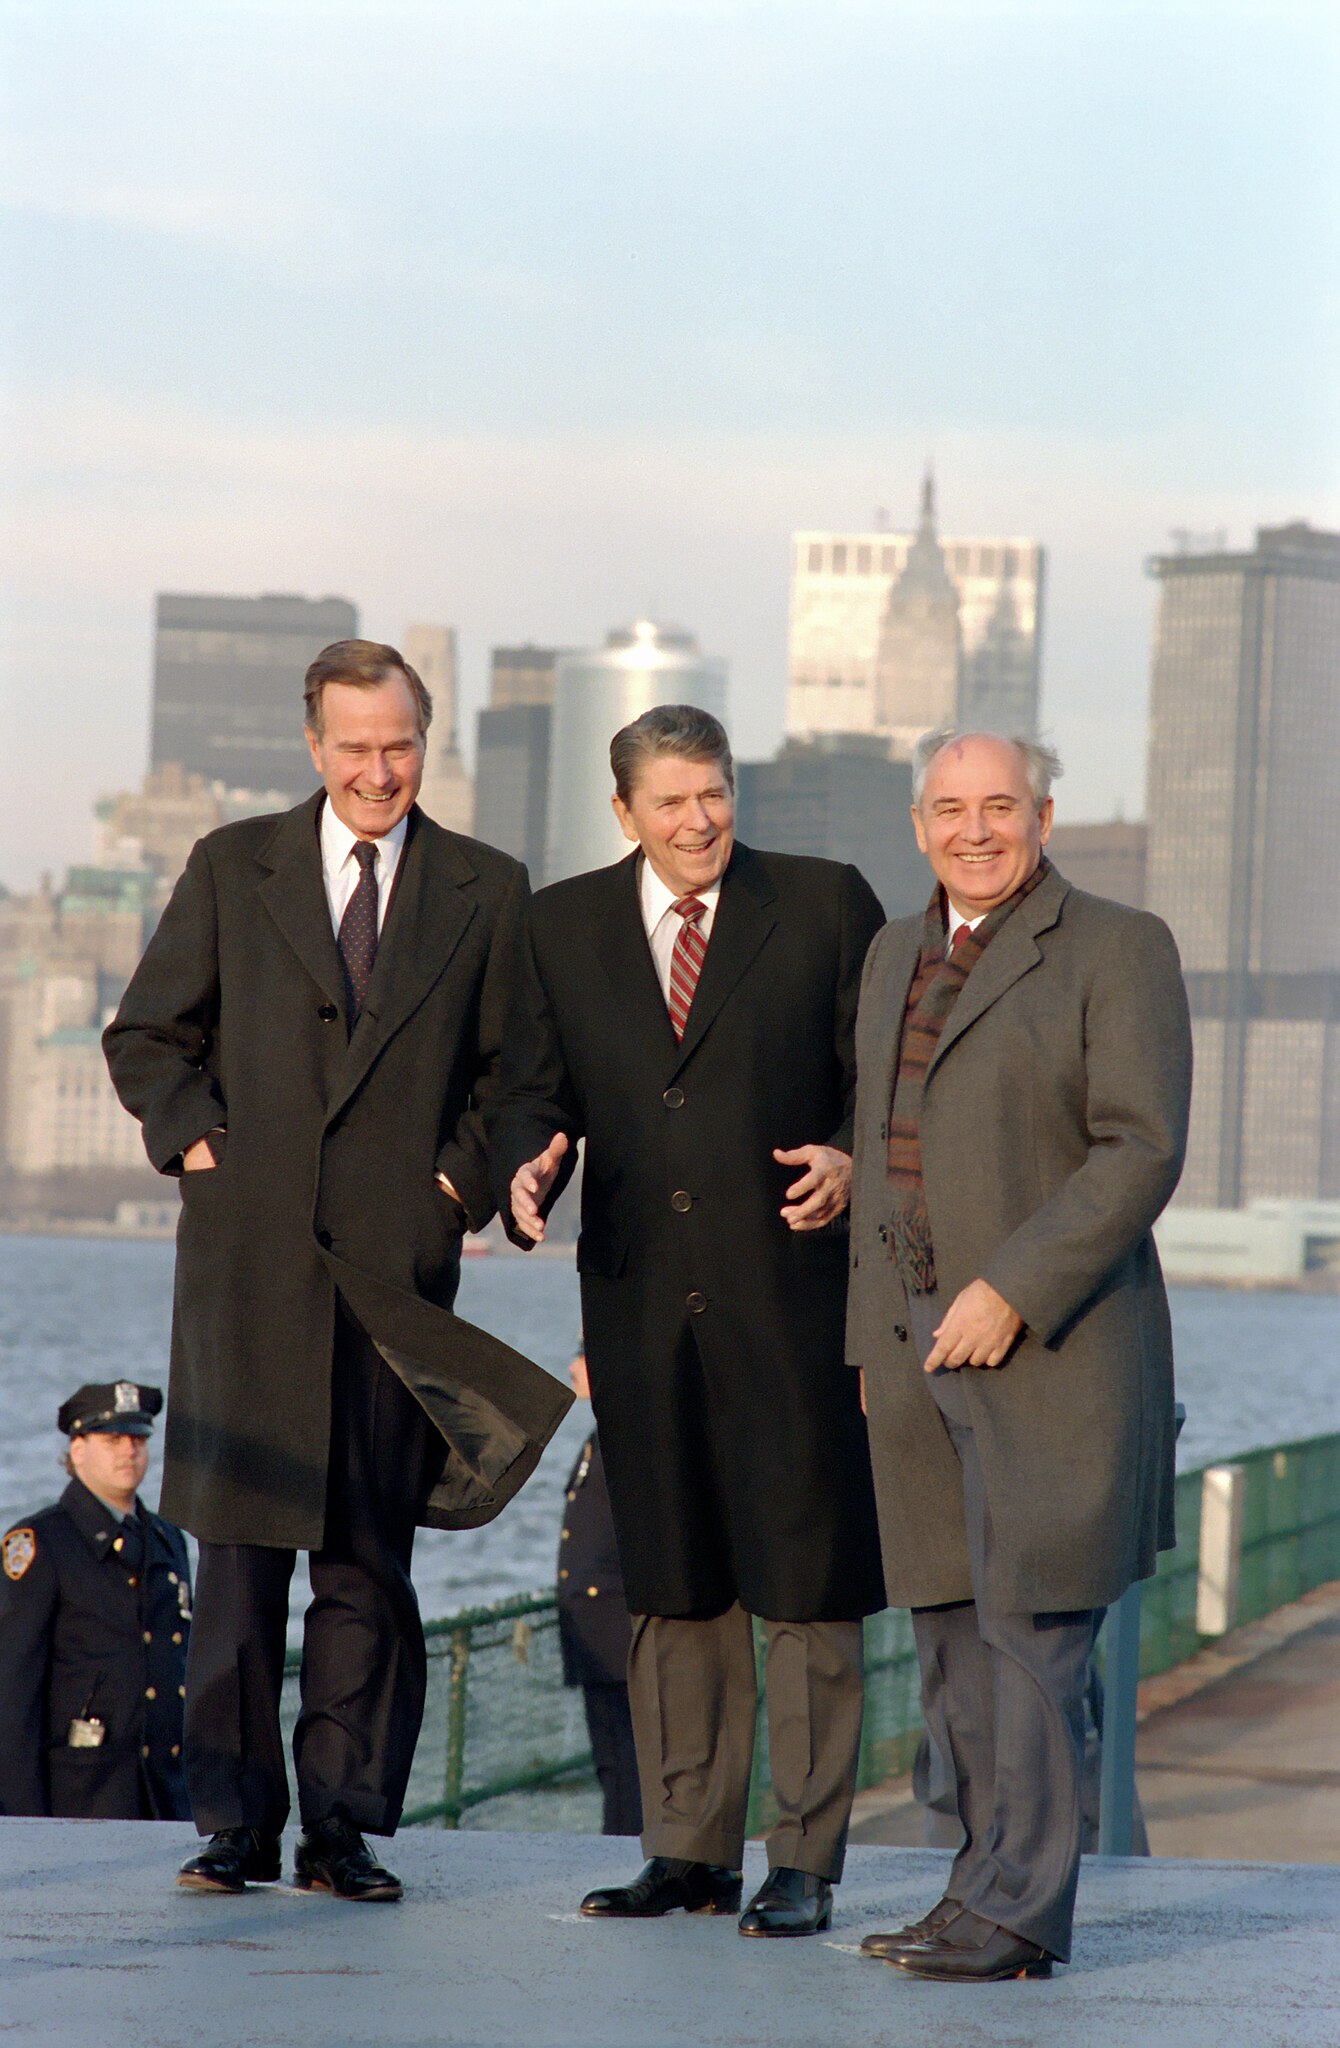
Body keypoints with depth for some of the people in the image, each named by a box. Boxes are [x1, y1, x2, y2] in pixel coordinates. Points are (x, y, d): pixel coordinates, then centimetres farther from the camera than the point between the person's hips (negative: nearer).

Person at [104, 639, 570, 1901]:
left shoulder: (486, 893, 10)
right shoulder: (233, 869, 10)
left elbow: (514, 1071, 13)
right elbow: (146, 1036, 13)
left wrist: (464, 1179, -2)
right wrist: (196, 1141, -2)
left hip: (396, 1262, 0)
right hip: (246, 1251, 0)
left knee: (369, 1558, 0)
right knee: (238, 1546, -1)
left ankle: (344, 1828, 6)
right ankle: (235, 1822, 5)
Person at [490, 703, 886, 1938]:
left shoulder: (827, 907, 3)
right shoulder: (565, 925, 10)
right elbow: (531, 1087, 10)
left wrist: (853, 1160, -16)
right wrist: (529, 1164, -11)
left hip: (791, 1293, -3)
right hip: (642, 1301, 3)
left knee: (806, 1581, -2)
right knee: (669, 1587, 9)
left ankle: (806, 1864, 3)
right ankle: (688, 1849, 18)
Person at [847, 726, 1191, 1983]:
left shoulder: (1116, 949, -5)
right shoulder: (896, 955, 16)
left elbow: (1142, 1150, -12)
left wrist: (1014, 1292, -18)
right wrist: (872, 1335, 16)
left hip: (1052, 1348, -7)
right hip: (917, 1345, 7)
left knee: (1030, 1629, -9)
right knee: (953, 1635, 7)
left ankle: (1021, 1912, -7)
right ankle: (990, 1887, 13)